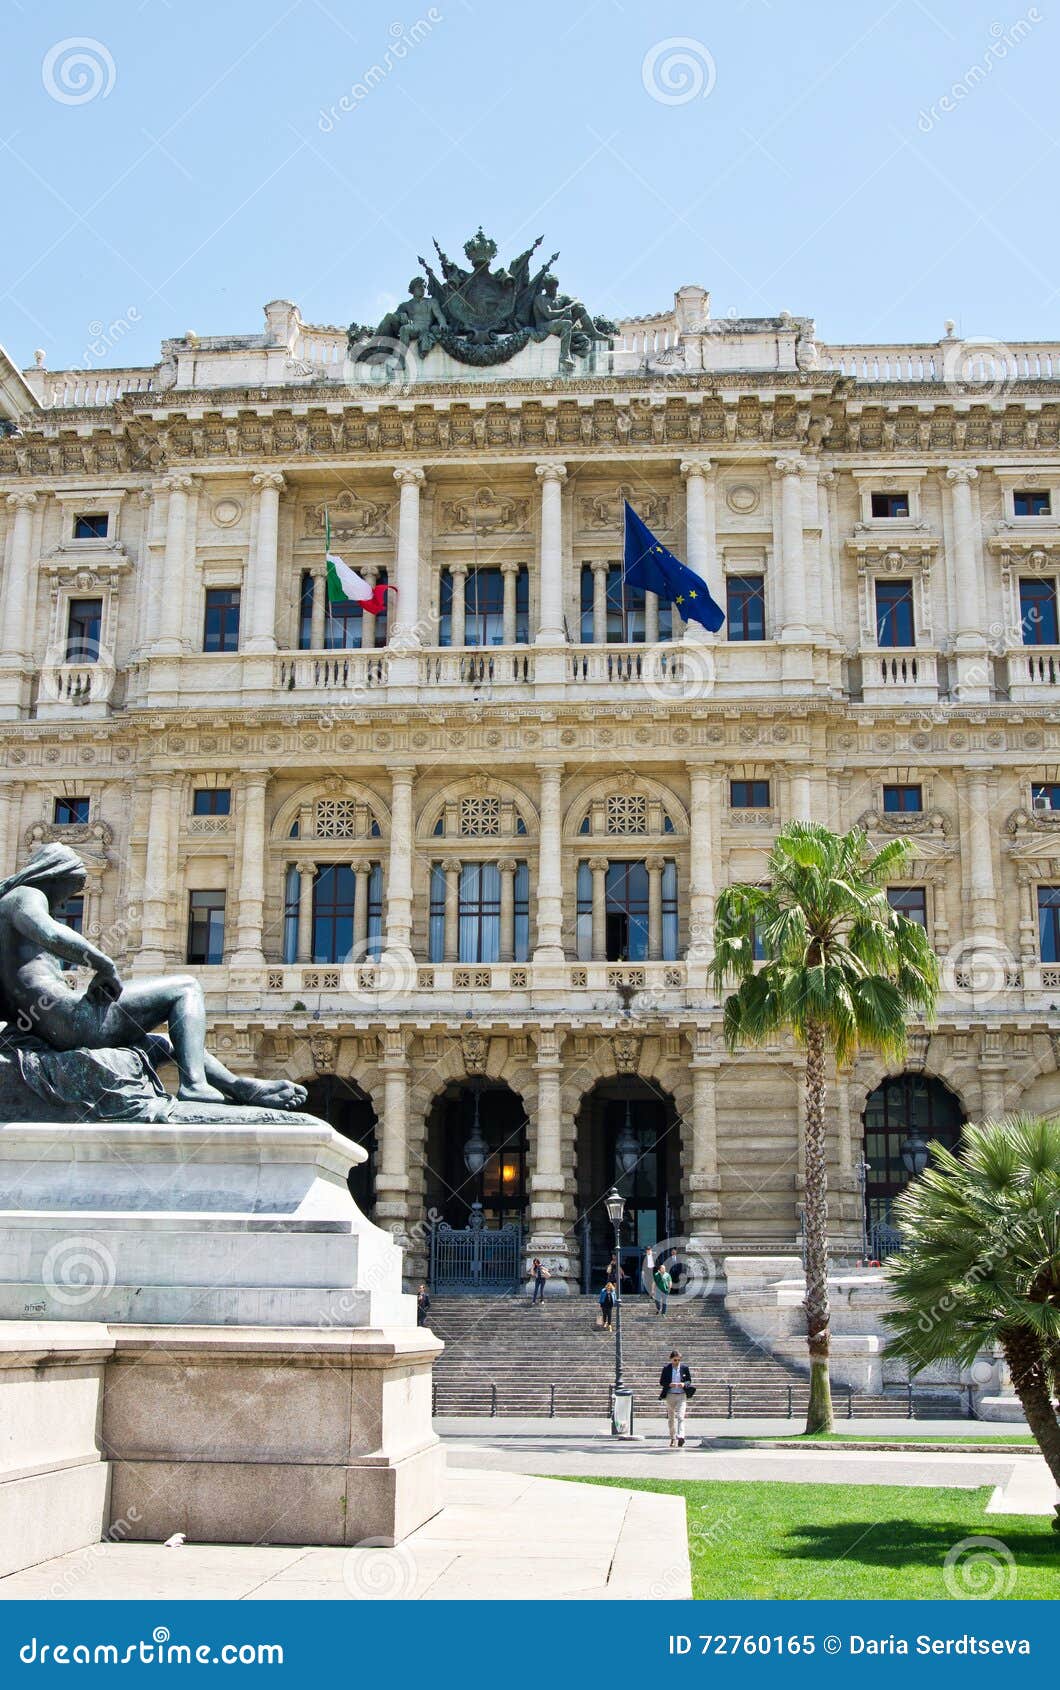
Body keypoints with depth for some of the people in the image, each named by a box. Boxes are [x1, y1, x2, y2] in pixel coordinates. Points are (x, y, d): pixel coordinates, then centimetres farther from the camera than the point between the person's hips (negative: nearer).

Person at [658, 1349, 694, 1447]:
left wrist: (684, 1384, -15)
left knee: (680, 1416, -16)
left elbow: (689, 1380, 7)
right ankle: (673, 1438, 23)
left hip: (681, 1395, -1)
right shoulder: (666, 1368, -1)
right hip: (670, 1395, 2)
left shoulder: (685, 1367, 0)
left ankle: (680, 1437, -25)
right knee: (671, 1418, 10)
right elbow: (661, 1382, 2)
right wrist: (669, 1385, -18)